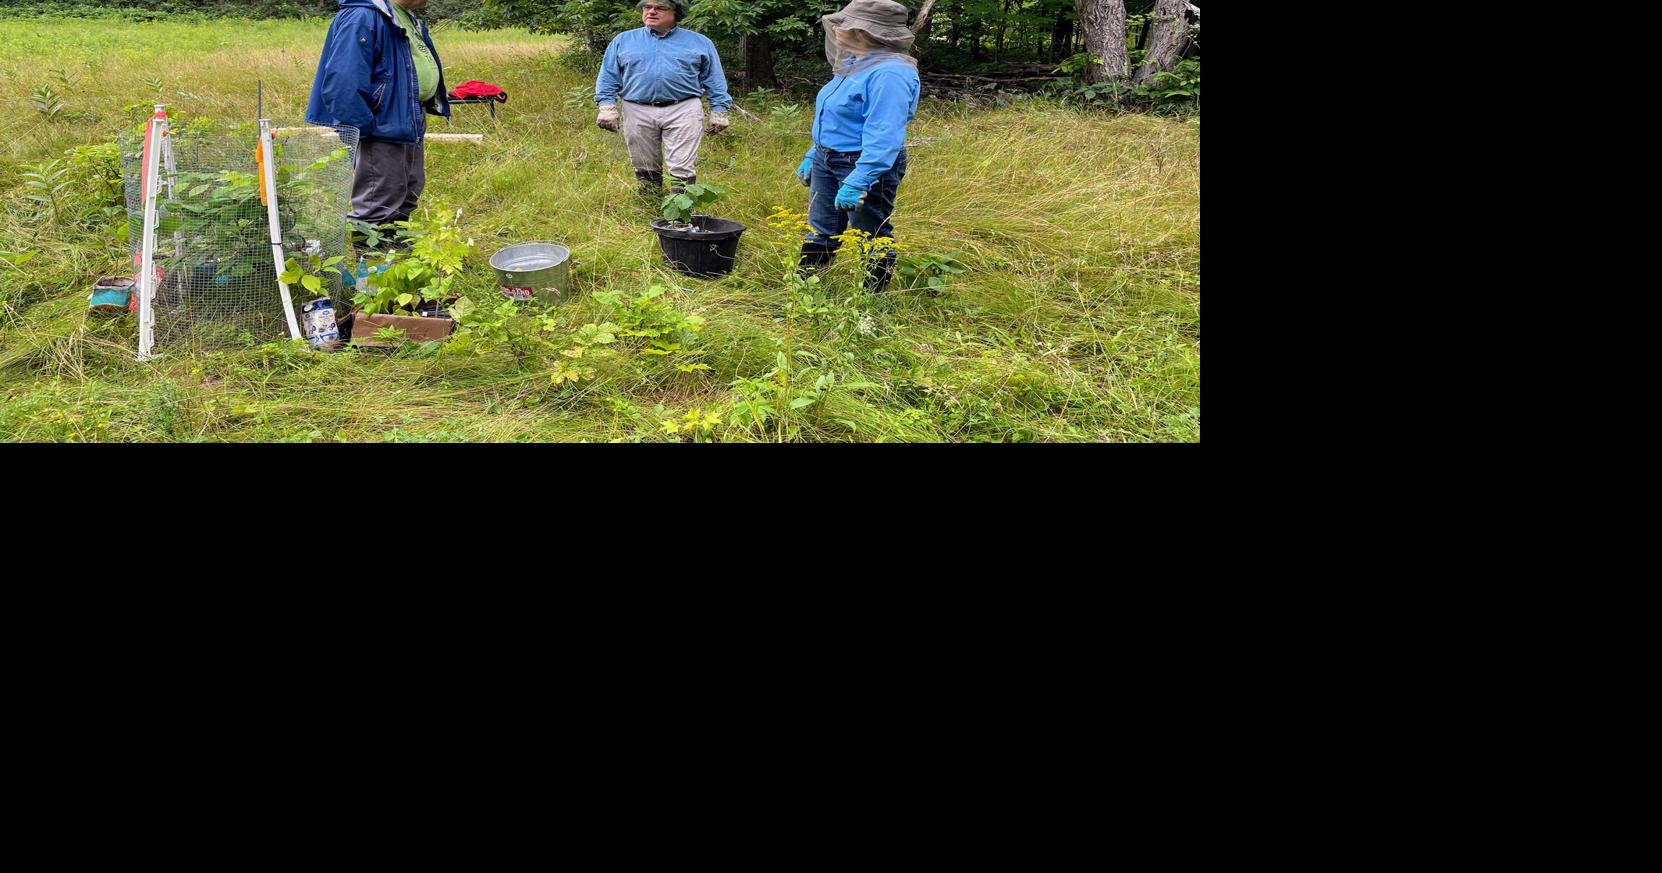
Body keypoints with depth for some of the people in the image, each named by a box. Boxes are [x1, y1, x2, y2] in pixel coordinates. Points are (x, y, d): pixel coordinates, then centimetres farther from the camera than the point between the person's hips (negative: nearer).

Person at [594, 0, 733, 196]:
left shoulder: (699, 42, 10)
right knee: (645, 168, 7)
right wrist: (607, 106, -2)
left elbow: (714, 79, 11)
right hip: (638, 113, 2)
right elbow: (608, 76, 11)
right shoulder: (623, 40, 12)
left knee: (682, 168, -7)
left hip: (683, 112, -2)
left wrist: (719, 111, 3)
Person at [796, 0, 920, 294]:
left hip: (868, 166, -10)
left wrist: (858, 182, -35)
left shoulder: (888, 73, -23)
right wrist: (812, 156, 20)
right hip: (827, 160, 10)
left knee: (873, 237, 6)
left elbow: (883, 136, -30)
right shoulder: (854, 65, 9)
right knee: (820, 231, 16)